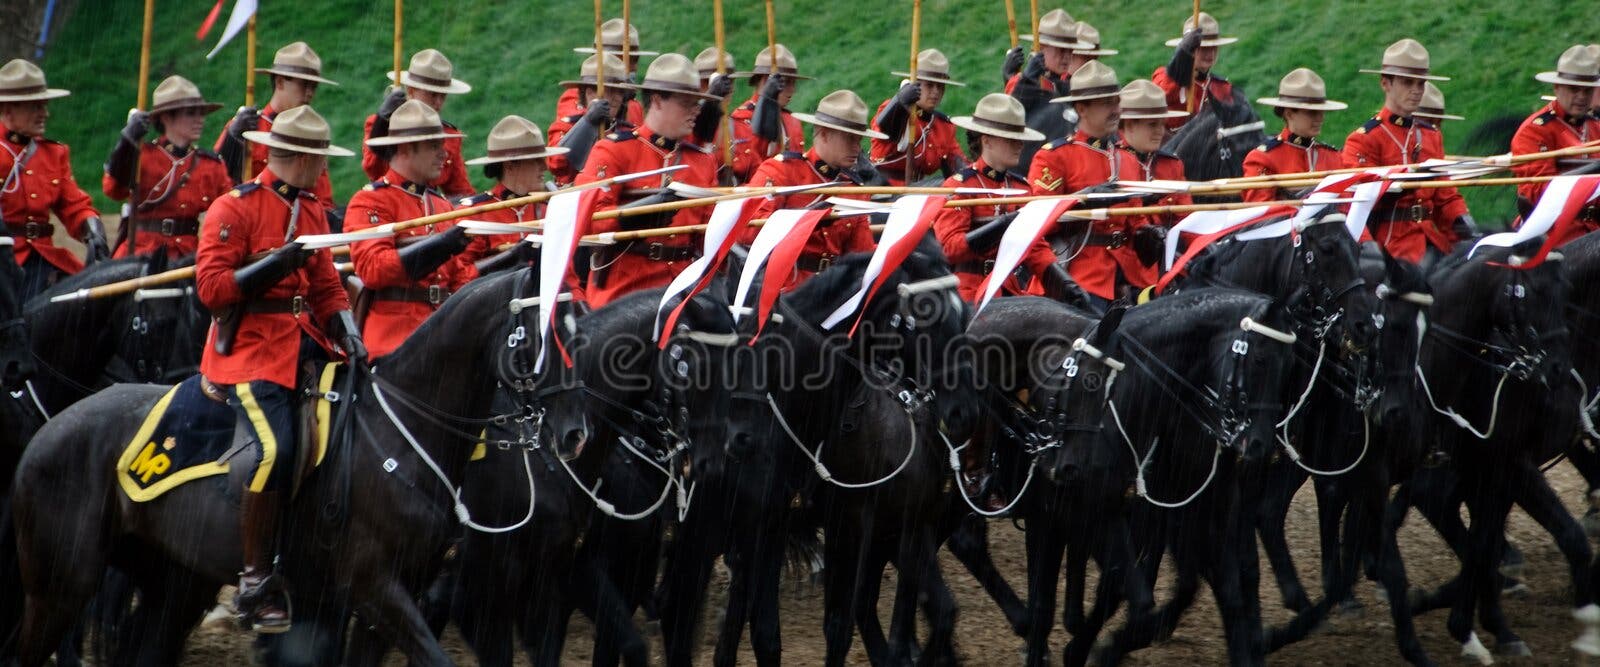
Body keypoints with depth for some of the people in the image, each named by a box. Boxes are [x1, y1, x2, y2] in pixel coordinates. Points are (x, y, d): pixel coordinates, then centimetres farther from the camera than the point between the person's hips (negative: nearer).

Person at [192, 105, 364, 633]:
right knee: (273, 451, -22)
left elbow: (327, 287, 18)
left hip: (303, 344, 8)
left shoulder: (312, 210, 17)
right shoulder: (235, 209, -7)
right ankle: (255, 586, -14)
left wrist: (349, 337, 0)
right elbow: (211, 287, -14)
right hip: (250, 347, -8)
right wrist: (276, 263, -22)